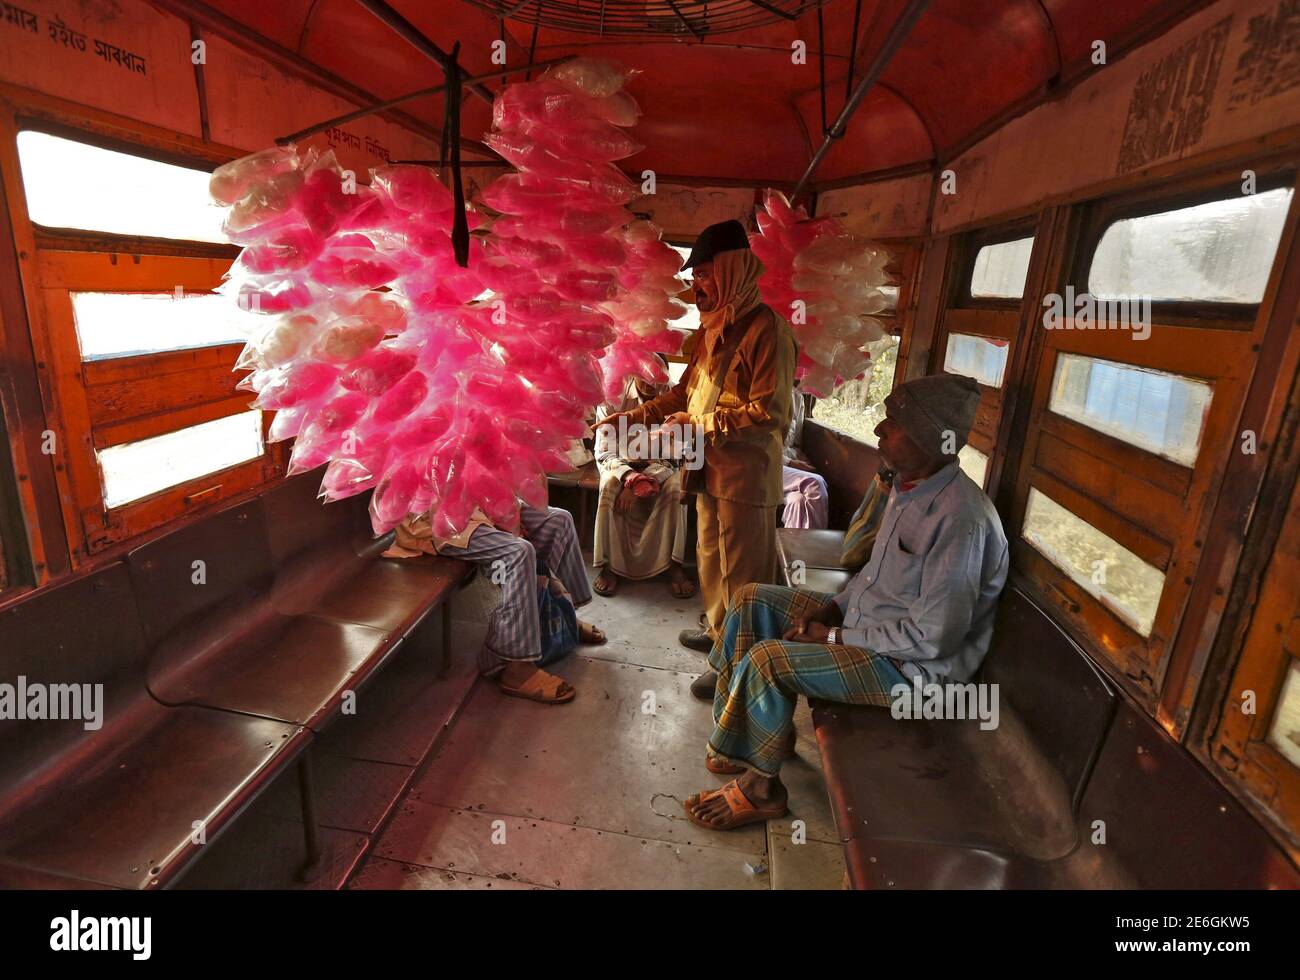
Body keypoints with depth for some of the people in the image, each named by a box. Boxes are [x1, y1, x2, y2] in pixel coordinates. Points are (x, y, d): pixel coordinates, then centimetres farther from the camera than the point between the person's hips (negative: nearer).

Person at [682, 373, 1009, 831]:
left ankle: (760, 789, 1)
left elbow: (933, 638, -28)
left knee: (767, 659, -25)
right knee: (752, 601, 4)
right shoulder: (909, 485, 1)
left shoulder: (960, 518, -29)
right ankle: (737, 738, 13)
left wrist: (836, 636, -19)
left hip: (912, 666, -9)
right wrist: (834, 606, 0)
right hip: (863, 619, 10)